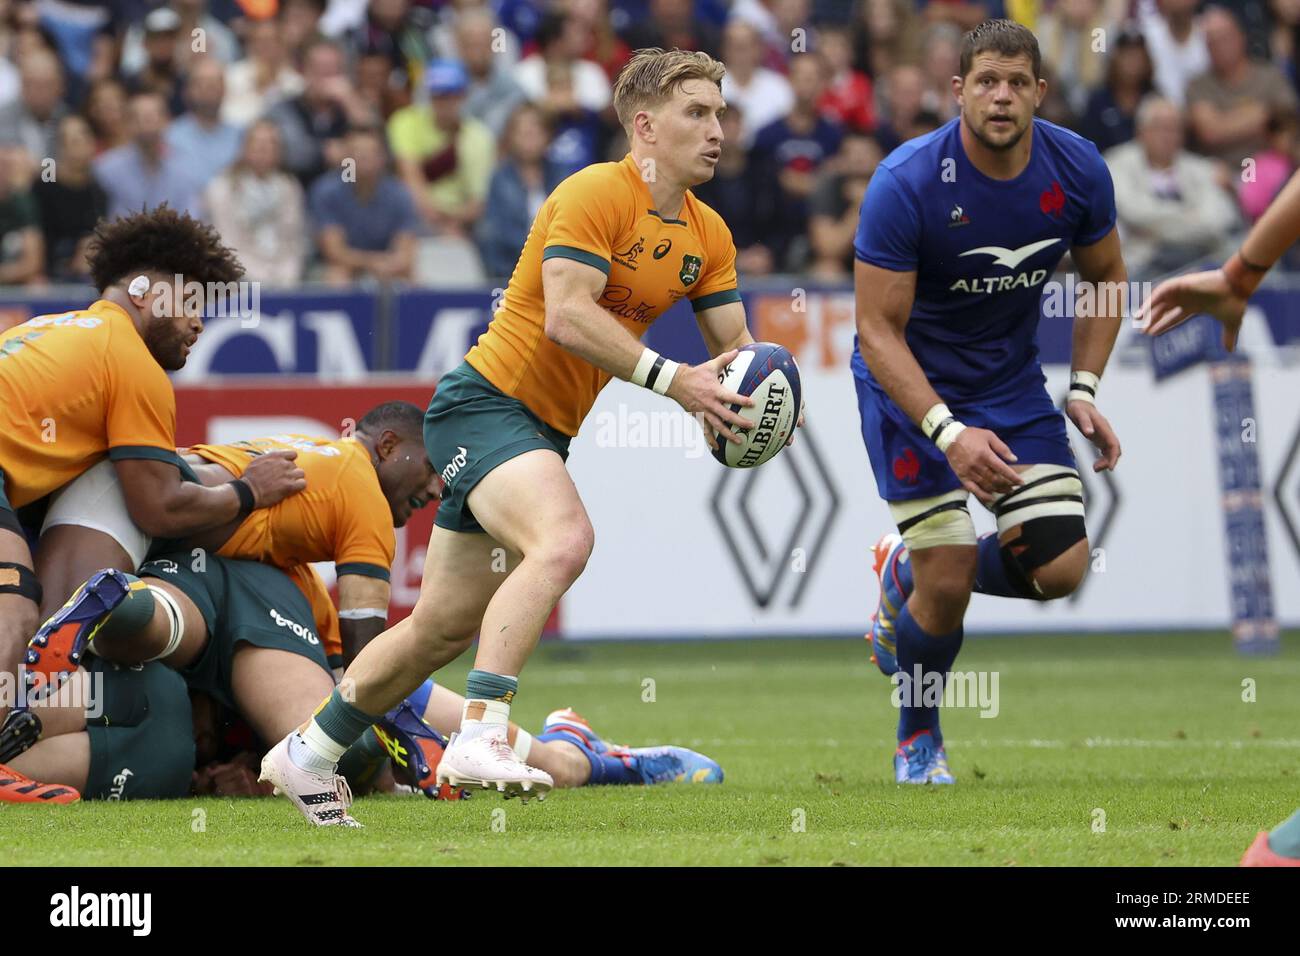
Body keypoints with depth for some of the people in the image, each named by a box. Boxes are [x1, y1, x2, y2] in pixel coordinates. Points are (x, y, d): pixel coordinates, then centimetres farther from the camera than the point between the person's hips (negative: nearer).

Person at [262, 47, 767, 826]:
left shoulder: (708, 236, 10)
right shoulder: (597, 193, -16)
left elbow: (736, 345, 12)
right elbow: (567, 314, -26)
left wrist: (747, 383, -12)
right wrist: (671, 380, -29)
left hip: (545, 433, 9)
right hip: (487, 403, -9)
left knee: (446, 627, 12)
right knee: (563, 539, -34)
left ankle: (307, 754, 27)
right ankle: (479, 737, -38)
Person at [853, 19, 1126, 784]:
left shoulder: (1078, 171, -12)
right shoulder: (907, 184, -25)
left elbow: (1107, 277, 7)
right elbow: (879, 330, -23)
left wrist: (1085, 391, -4)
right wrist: (948, 433, -35)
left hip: (1013, 380, 4)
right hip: (910, 381, -4)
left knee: (1062, 569, -6)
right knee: (949, 583, -11)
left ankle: (908, 573, 24)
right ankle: (918, 740, 18)